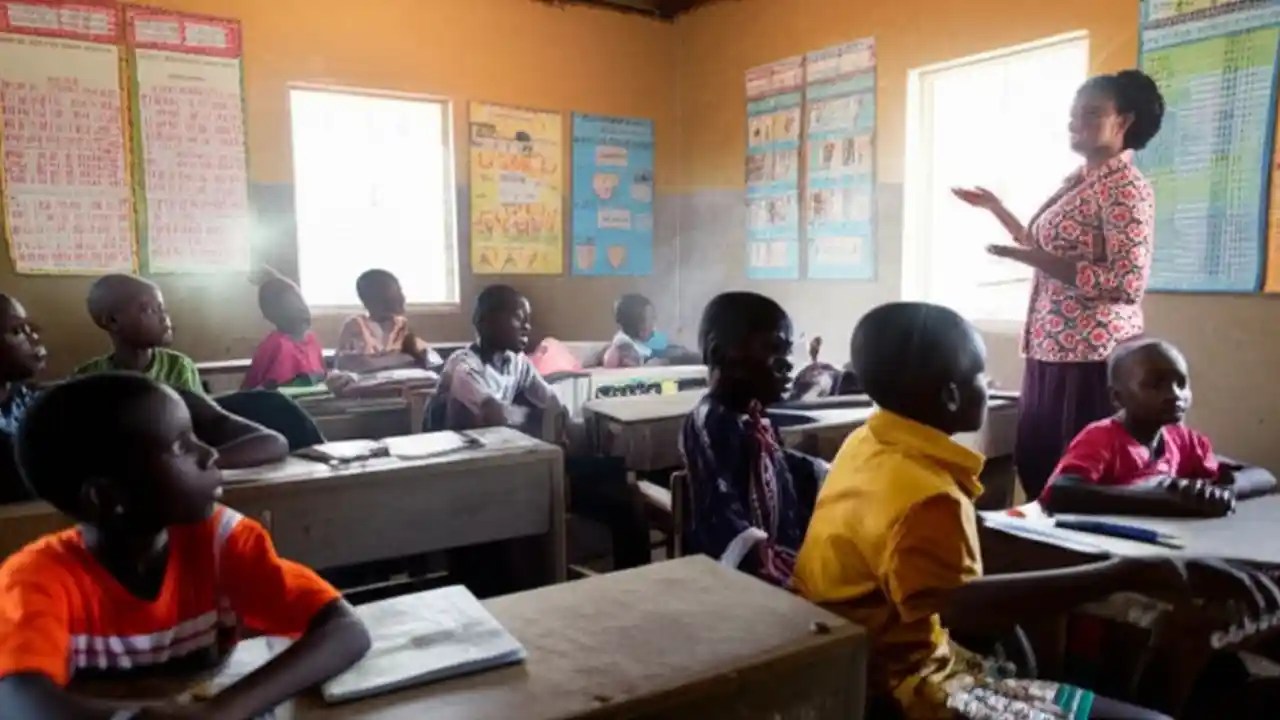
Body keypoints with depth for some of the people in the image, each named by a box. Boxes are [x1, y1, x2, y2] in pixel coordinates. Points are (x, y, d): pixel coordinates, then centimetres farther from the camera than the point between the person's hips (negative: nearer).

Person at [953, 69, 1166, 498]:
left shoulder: (1126, 187, -12)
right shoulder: (1076, 182, 13)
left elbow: (1129, 284, -21)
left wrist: (1034, 259, -25)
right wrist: (994, 206, 24)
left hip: (1092, 355, -9)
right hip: (1052, 350, 9)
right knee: (1036, 465, 15)